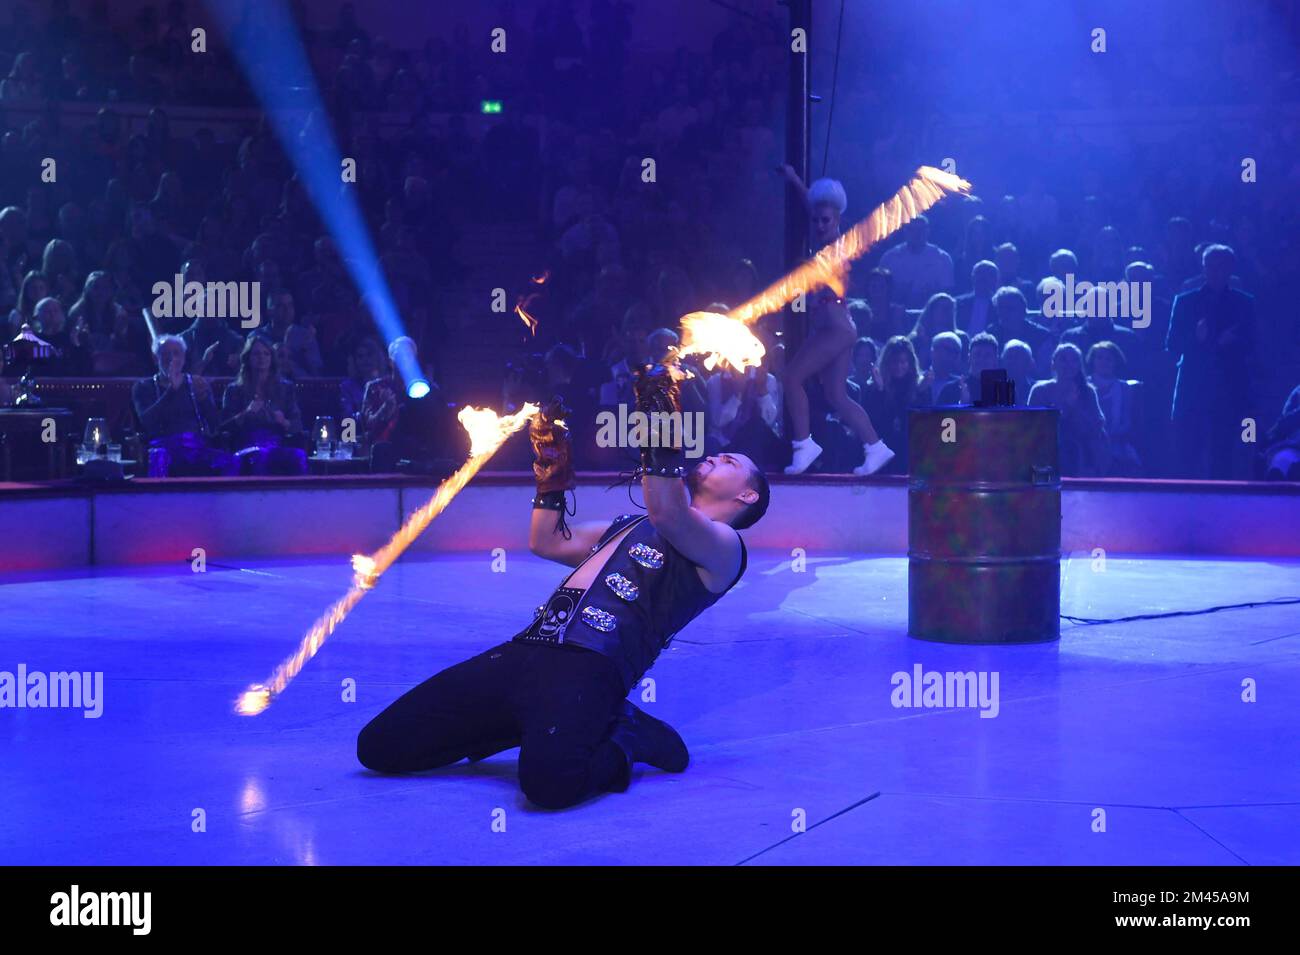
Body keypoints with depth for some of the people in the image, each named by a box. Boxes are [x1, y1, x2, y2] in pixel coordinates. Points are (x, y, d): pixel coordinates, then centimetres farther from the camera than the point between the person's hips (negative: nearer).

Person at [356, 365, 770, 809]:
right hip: (523, 653, 8)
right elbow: (545, 543, 40)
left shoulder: (724, 545, 6)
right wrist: (552, 467, 34)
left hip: (590, 668, -8)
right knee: (378, 745, -3)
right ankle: (540, 727, 10)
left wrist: (661, 423, -20)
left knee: (549, 779, -39)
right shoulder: (632, 524, 33)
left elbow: (668, 512, -16)